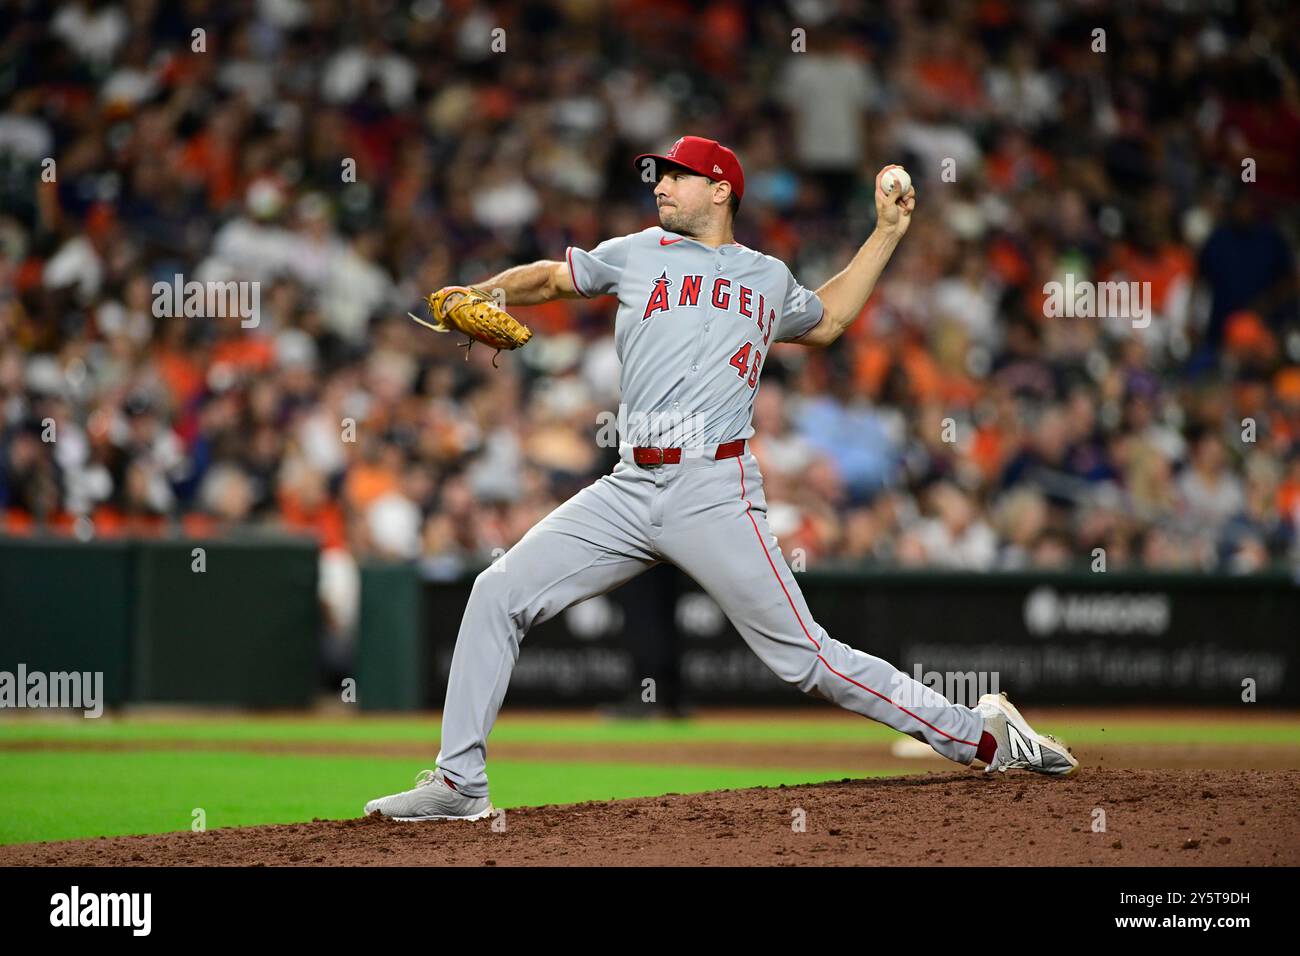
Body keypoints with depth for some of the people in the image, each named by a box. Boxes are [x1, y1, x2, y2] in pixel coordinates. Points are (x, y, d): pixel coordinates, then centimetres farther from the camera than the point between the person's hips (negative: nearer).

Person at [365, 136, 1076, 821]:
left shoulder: (769, 280, 17)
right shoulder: (637, 255, 16)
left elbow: (826, 321, 36)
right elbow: (550, 278, 22)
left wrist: (888, 232, 31)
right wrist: (483, 295, 1)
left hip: (714, 493, -2)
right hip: (629, 489, 2)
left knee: (806, 660, -8)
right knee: (498, 594, -9)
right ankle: (459, 783, -2)